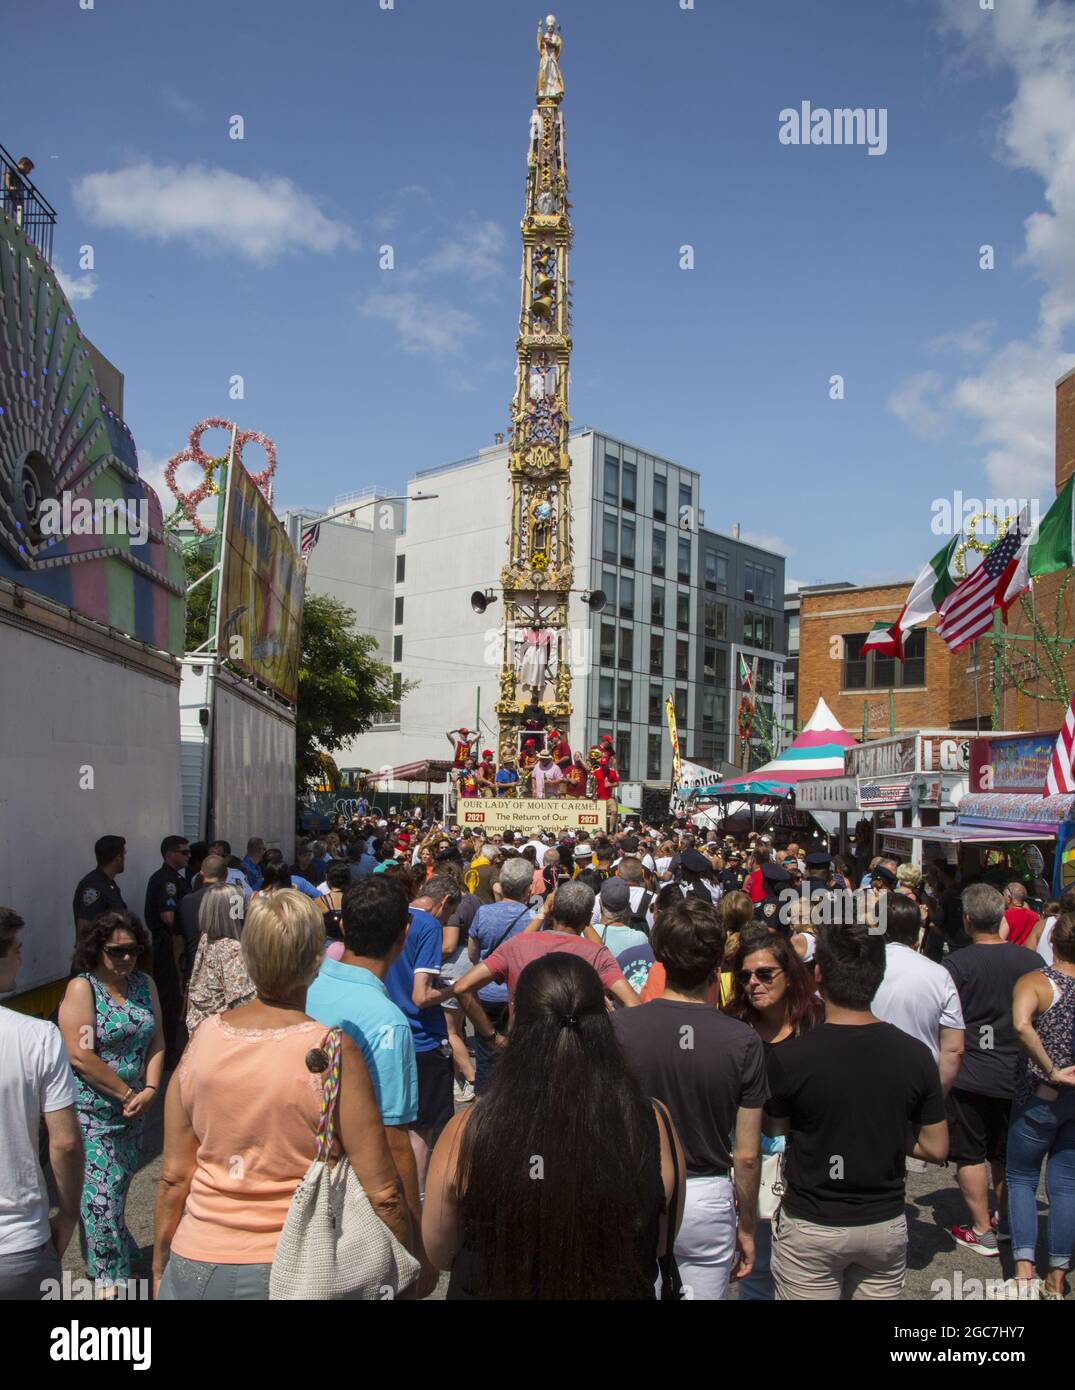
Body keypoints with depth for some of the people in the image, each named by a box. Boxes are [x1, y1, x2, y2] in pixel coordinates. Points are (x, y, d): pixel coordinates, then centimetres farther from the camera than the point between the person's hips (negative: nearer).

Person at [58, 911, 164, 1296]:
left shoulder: (144, 984, 5)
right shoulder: (82, 987, -13)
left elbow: (156, 1041, 6)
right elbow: (80, 1055, -19)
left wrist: (149, 1089, -9)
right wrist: (126, 1094, -15)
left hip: (134, 1106, 5)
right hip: (94, 1110, -5)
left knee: (120, 1183, 16)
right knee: (103, 1189, -1)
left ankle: (119, 1250, 35)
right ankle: (109, 1276, 14)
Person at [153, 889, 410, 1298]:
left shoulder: (204, 1036, -7)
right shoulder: (332, 1051, -17)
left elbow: (173, 1178, 1)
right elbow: (381, 1193, -15)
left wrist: (160, 1268, 15)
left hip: (195, 1268, 4)